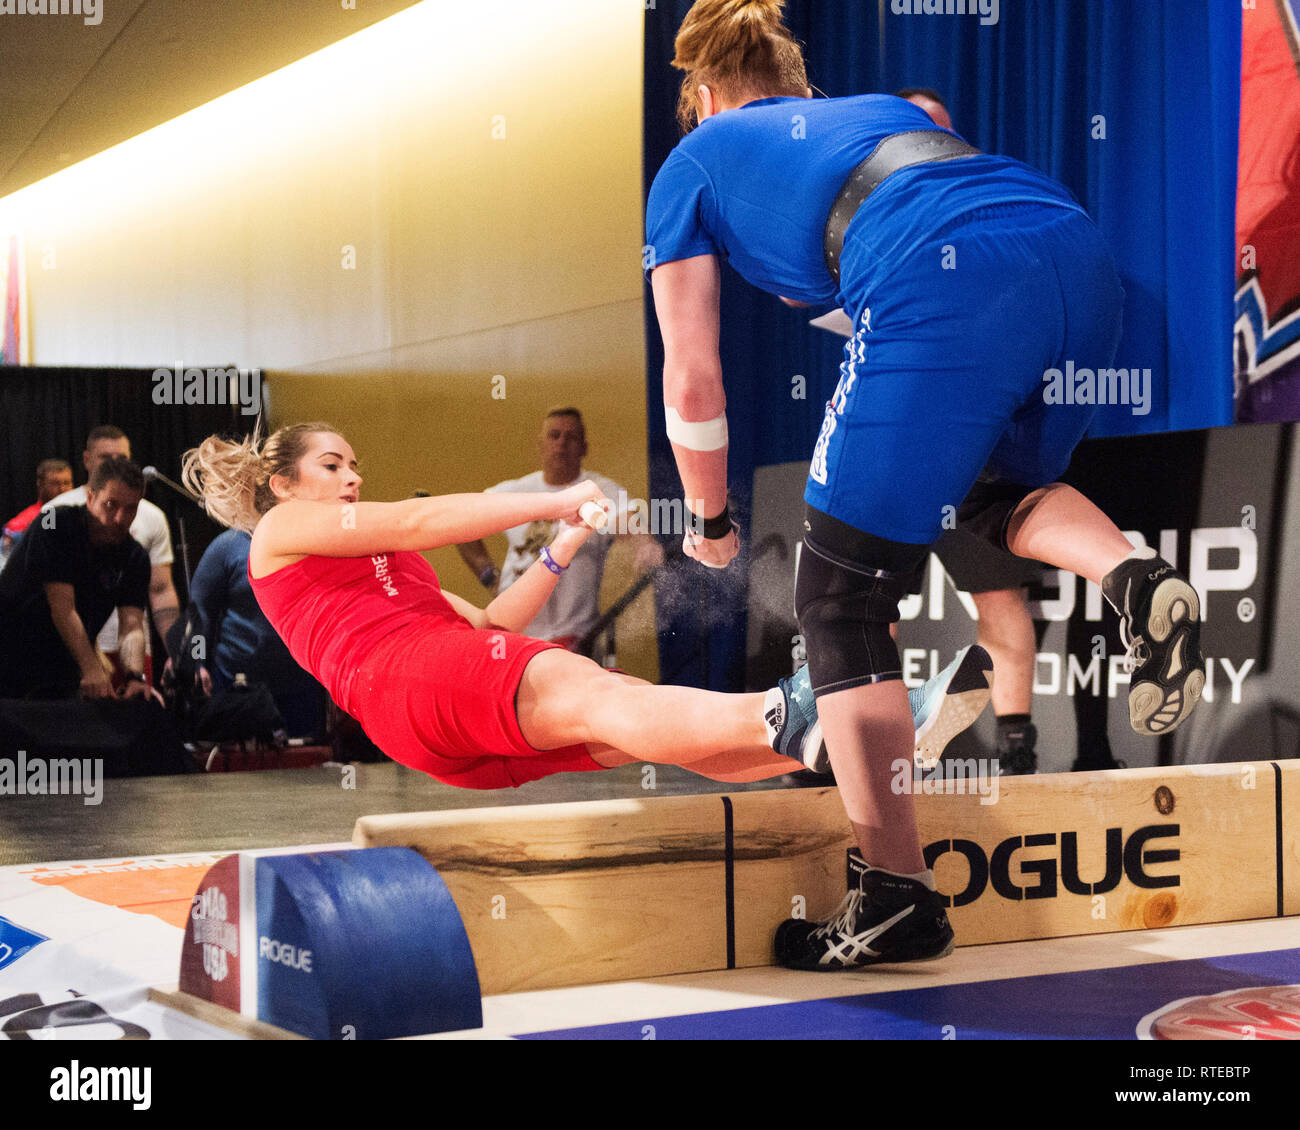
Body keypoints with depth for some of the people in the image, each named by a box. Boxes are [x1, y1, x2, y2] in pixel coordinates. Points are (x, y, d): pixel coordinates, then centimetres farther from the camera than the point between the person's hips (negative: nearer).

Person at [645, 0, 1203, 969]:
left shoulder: (693, 161, 27)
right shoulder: (880, 106, 40)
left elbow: (692, 381, 24)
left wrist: (712, 524, 40)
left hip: (943, 286, -6)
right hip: (1080, 247, 6)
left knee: (841, 599, 6)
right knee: (998, 494, 32)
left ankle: (899, 897, 4)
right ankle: (1133, 576, 0)